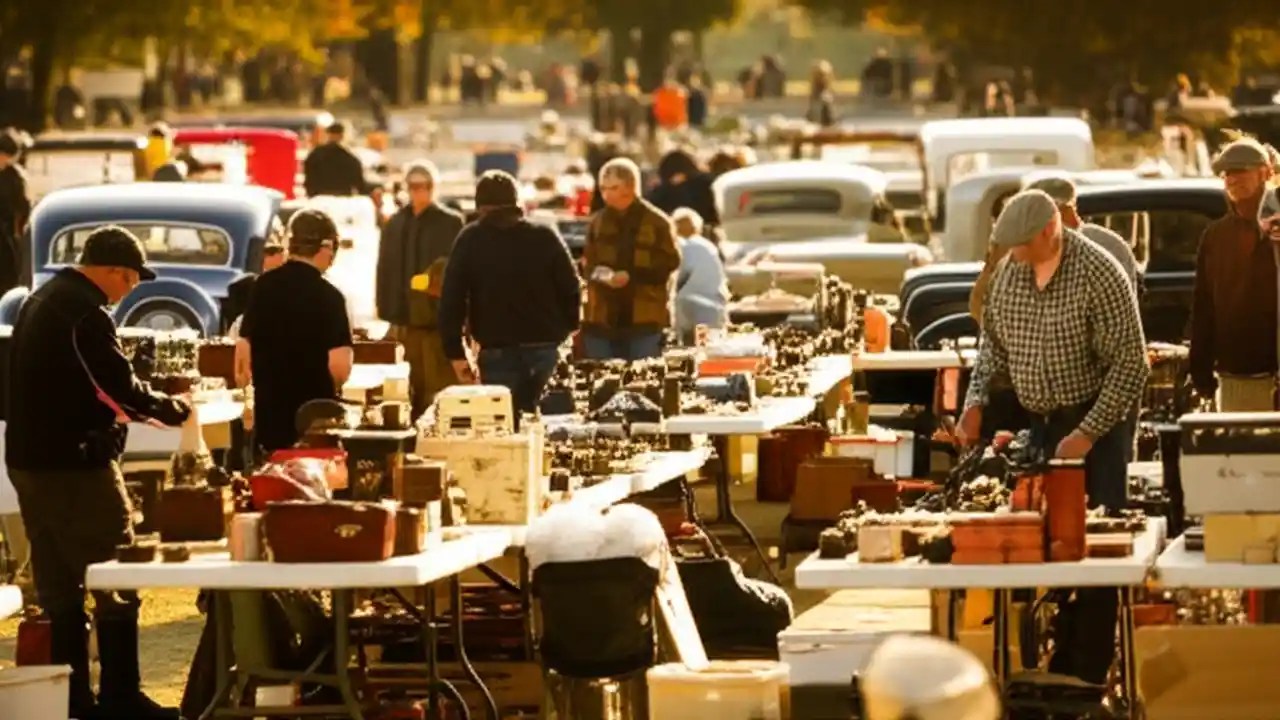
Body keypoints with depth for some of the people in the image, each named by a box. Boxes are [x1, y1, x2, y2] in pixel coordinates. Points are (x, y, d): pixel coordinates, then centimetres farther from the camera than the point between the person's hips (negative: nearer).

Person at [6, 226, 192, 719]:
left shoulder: (41, 301, 13)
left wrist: (113, 409, 18)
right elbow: (122, 385, -18)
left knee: (59, 589, 12)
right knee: (115, 587, -3)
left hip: (30, 461, 10)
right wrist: (175, 411, -3)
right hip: (74, 464, -10)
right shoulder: (85, 312, -17)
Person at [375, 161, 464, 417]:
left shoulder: (451, 223, -1)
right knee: (413, 389, 7)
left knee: (442, 388, -5)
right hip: (407, 317, 4)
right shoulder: (395, 224, 11)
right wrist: (389, 315, 4)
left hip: (441, 318, -4)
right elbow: (386, 271, 11)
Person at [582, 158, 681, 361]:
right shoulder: (598, 222, 12)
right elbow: (588, 264, 16)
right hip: (602, 320, 4)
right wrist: (602, 275, -8)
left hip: (645, 322, -4)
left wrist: (631, 276, -17)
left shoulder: (657, 222, -2)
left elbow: (670, 263, -6)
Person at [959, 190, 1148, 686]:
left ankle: (1088, 678, 1)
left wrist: (1087, 434, -20)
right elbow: (994, 342, 15)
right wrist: (976, 400, 0)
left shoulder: (1098, 274, -18)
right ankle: (1057, 667, 16)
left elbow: (1130, 365, -17)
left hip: (1090, 423, -6)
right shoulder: (1010, 271, 1)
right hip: (1035, 423, 6)